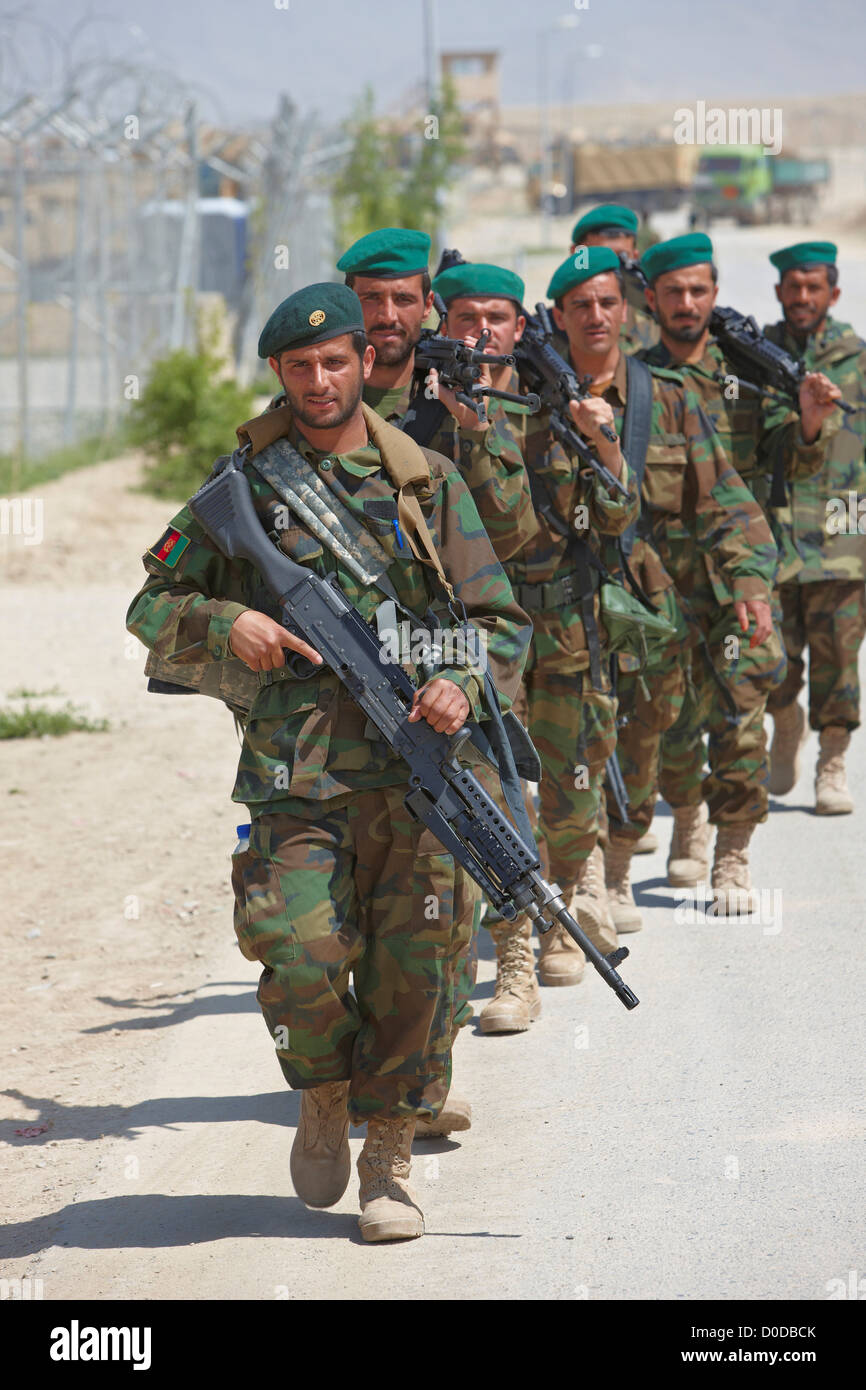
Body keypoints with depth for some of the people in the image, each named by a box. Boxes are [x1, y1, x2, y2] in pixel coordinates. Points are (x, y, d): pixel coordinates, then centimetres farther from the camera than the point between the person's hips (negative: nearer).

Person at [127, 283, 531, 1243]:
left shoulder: (428, 482, 9)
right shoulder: (243, 482, 8)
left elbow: (501, 619, 9)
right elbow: (152, 606, 12)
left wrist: (465, 684, -12)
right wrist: (224, 622, -8)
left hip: (416, 764, 1)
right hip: (295, 773, -1)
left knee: (416, 967, -1)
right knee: (303, 960, -12)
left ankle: (389, 1160, 15)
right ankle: (324, 1100, 18)